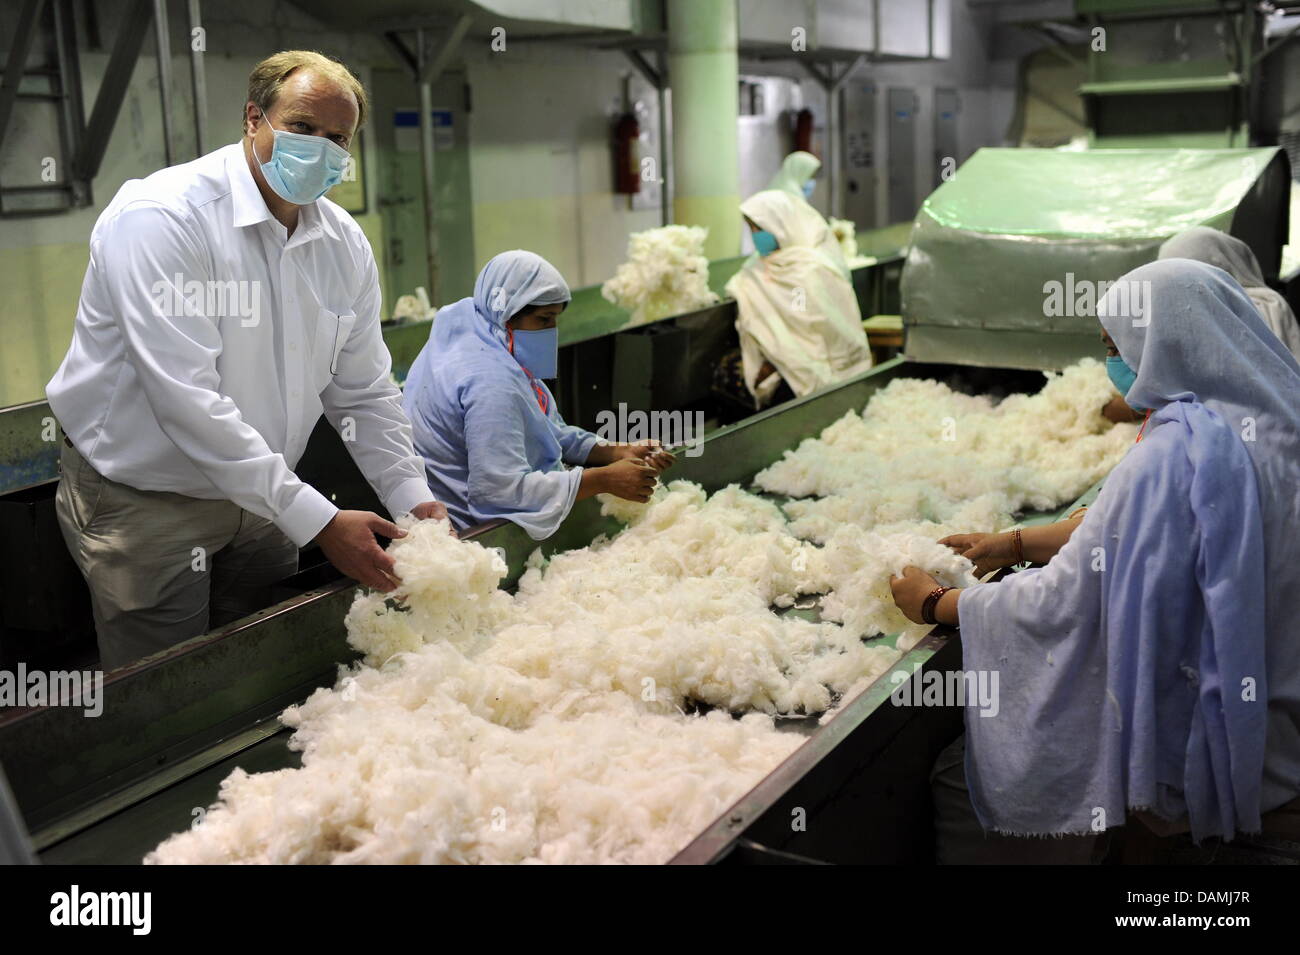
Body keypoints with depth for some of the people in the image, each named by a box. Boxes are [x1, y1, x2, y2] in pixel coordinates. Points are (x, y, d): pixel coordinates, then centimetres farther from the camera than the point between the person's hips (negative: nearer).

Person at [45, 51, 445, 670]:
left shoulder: (344, 243, 0)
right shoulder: (160, 217, -22)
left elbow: (363, 394, 8)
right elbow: (188, 401, -29)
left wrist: (414, 501, -5)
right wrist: (317, 521, -29)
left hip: (257, 497, 6)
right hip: (144, 499, -6)